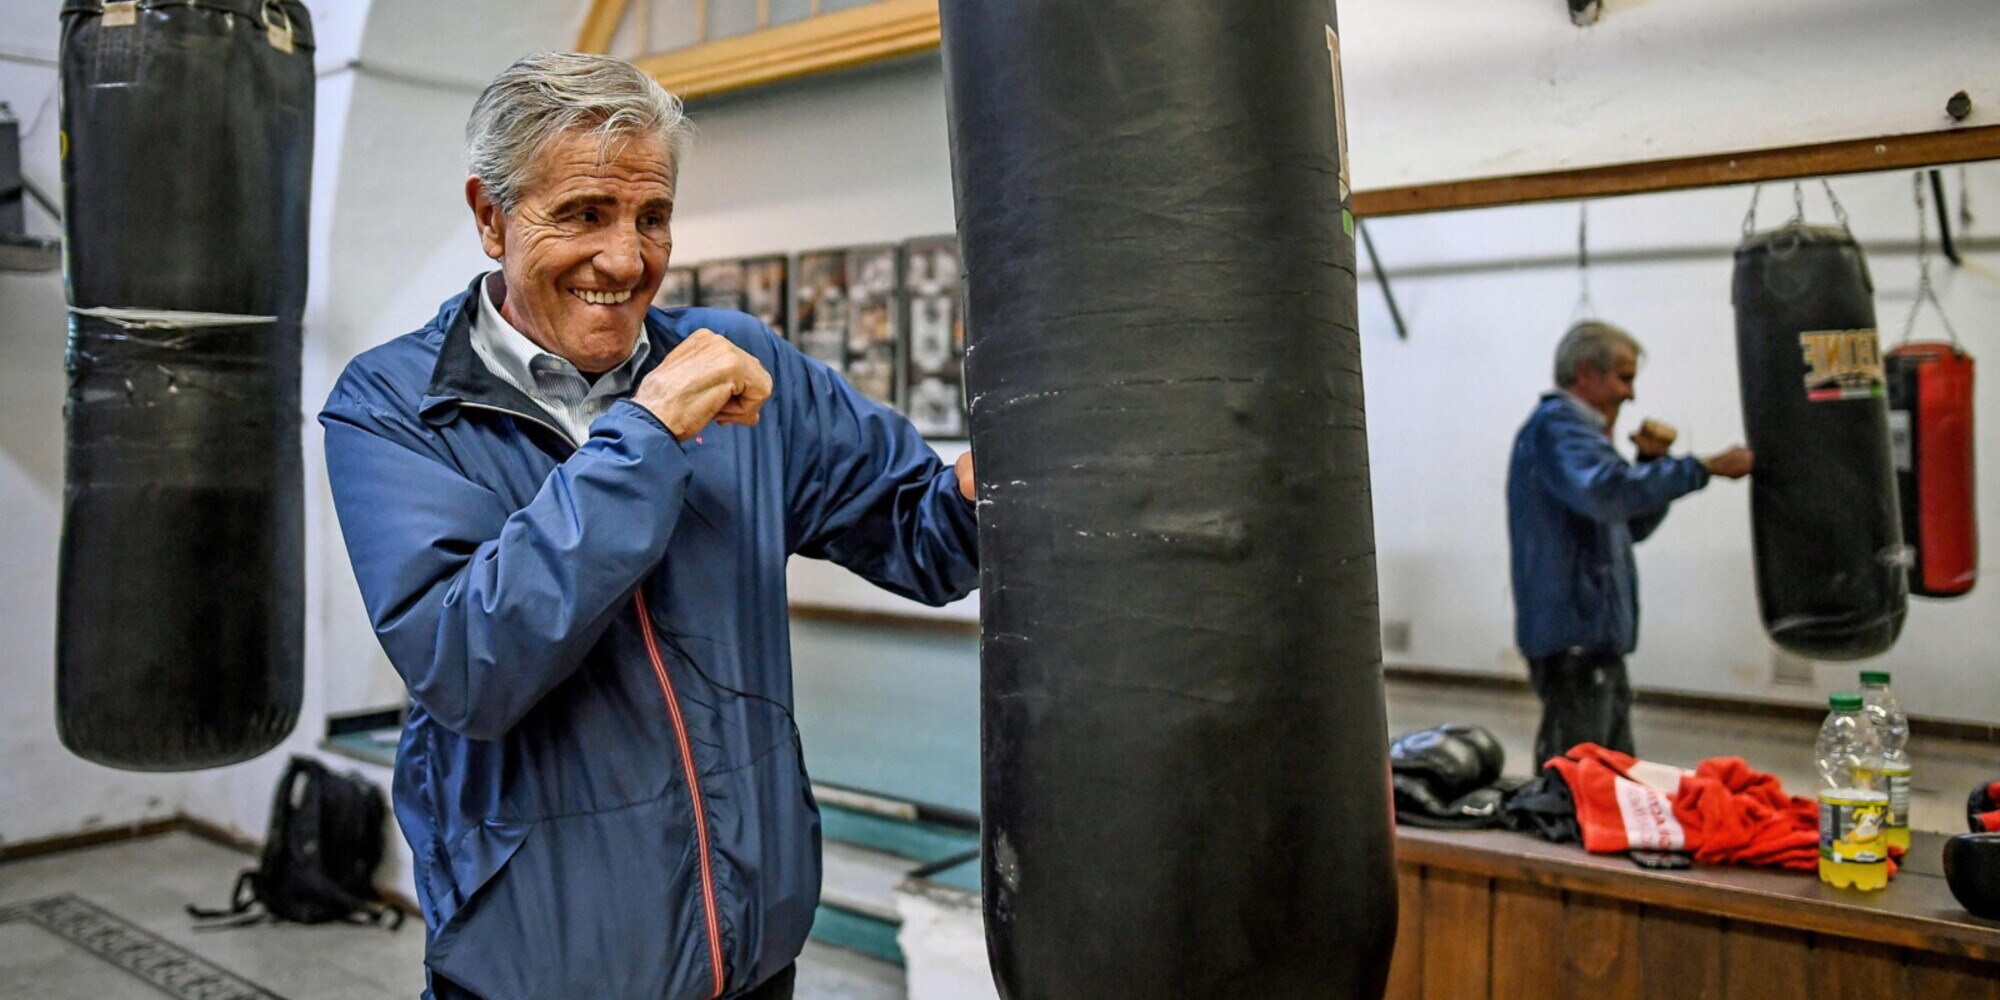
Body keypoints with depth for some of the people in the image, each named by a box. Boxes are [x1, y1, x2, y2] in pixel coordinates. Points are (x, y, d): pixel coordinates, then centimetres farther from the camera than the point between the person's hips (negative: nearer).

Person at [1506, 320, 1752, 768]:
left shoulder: (1573, 428, 21)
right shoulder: (1555, 424, -10)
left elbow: (1634, 525, 23)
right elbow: (1607, 489, -31)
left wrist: (1652, 461, 7)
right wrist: (1704, 467, -25)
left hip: (1596, 634, 11)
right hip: (1573, 634, -11)